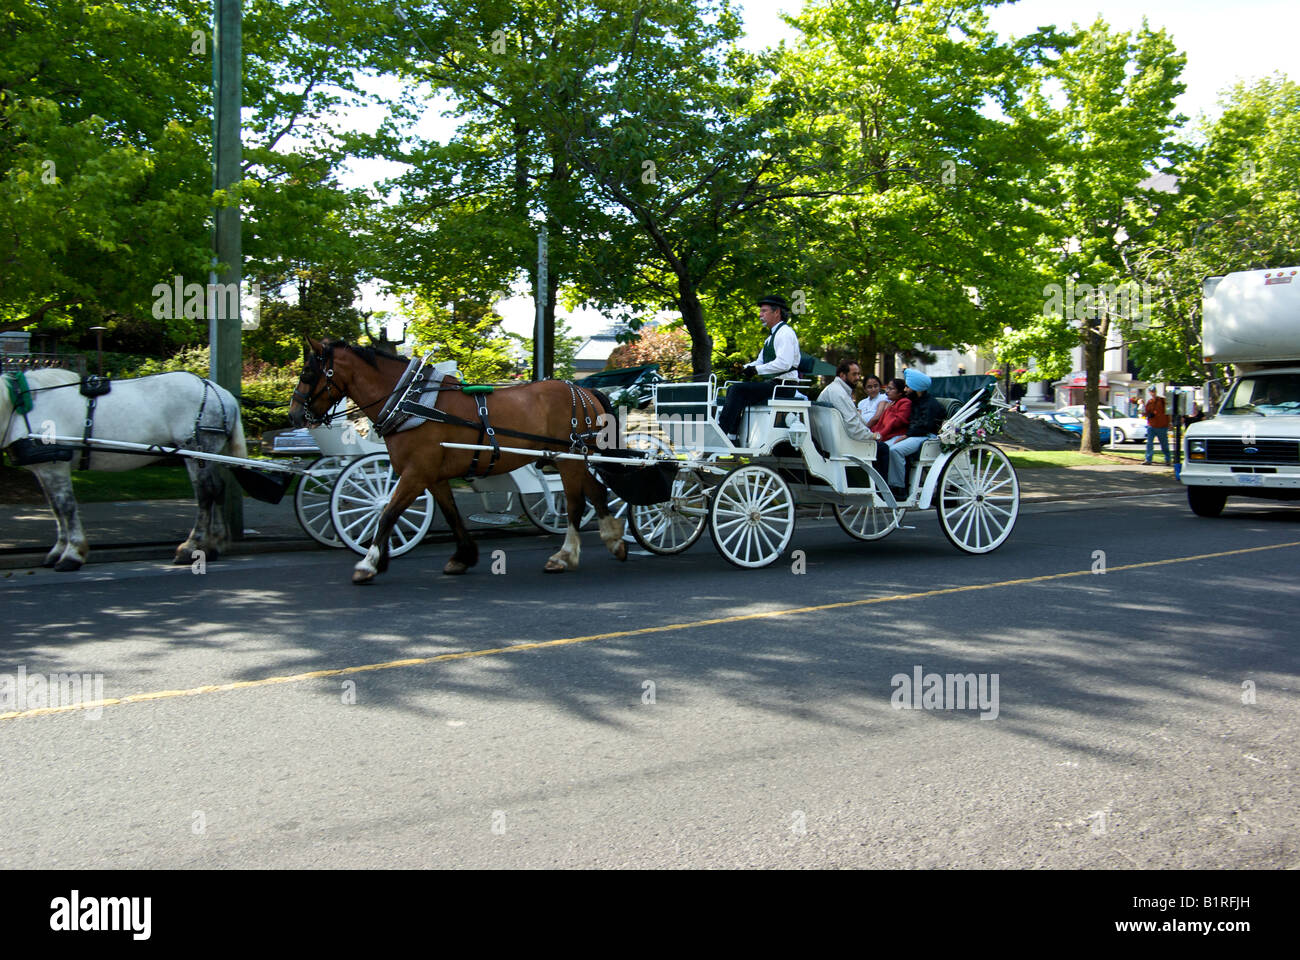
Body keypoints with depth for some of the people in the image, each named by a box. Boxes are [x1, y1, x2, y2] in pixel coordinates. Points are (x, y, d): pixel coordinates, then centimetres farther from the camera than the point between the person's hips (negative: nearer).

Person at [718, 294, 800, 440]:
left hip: (783, 386, -10)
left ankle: (721, 432, -19)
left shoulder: (785, 332, -11)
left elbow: (784, 363, -23)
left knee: (737, 389, -19)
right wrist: (743, 368, 3)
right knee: (733, 389, 3)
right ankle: (732, 436, -6)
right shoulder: (772, 335, 22)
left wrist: (757, 370, -19)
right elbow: (760, 362, 23)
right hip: (772, 384, 10)